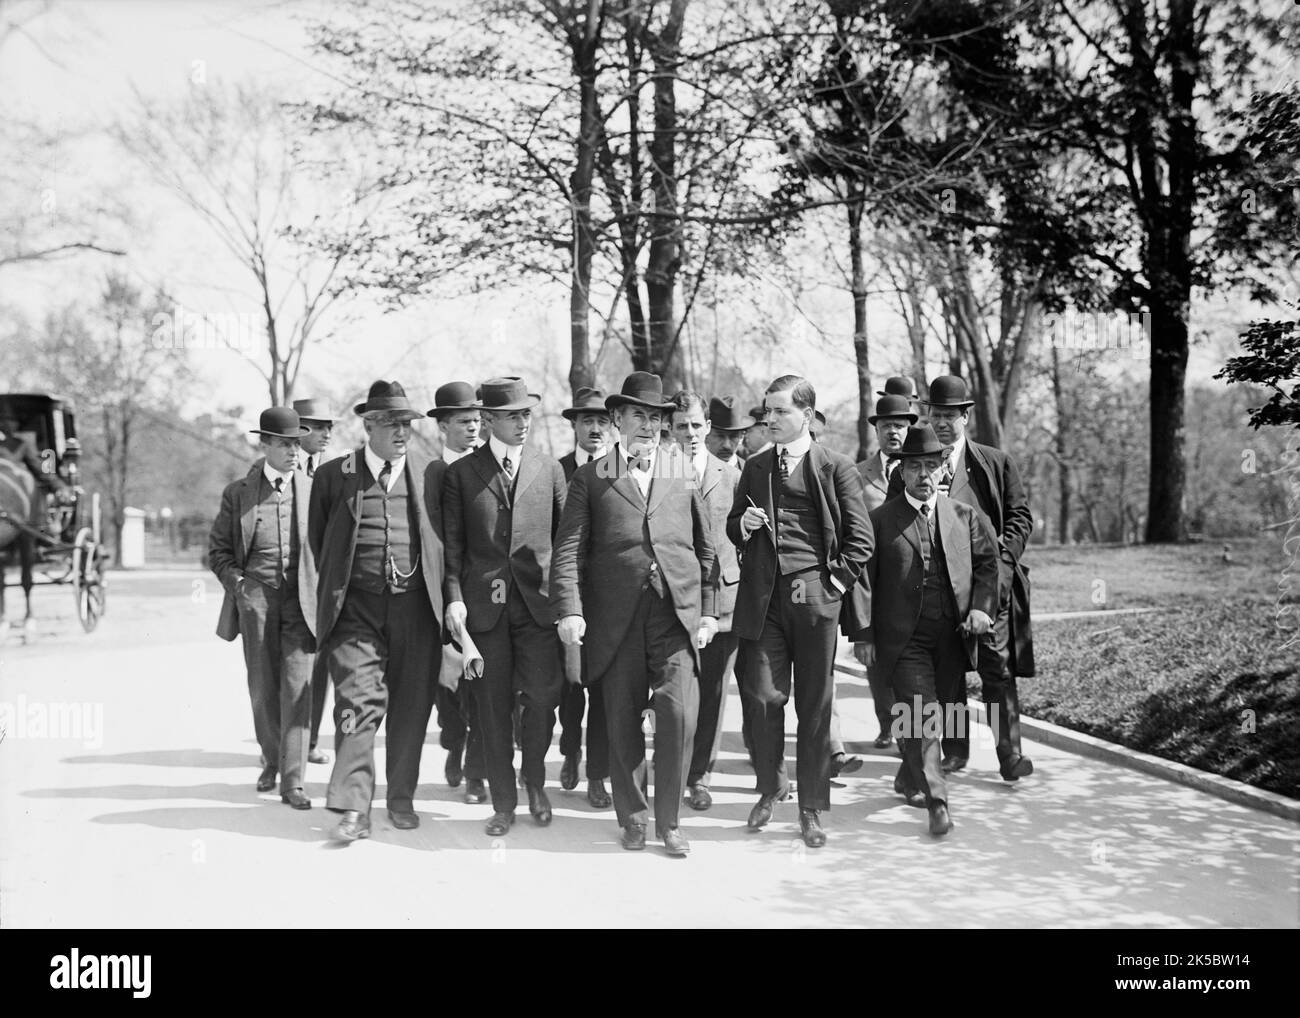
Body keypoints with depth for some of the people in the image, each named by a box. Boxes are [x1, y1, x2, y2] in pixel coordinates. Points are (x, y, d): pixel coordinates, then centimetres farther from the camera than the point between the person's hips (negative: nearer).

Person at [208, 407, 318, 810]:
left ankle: (292, 780, -5)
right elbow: (219, 549, 12)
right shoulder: (238, 492, 6)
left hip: (302, 599, -1)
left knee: (298, 686, -8)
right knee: (262, 688, 7)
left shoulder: (314, 489, 5)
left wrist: (323, 592, -2)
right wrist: (237, 583, -3)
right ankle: (272, 760, 28)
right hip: (256, 597, 1)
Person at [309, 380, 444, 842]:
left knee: (411, 706, 7)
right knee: (357, 701, -9)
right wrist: (335, 587, 11)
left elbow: (445, 538, 14)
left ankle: (401, 799, 22)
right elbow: (317, 540, 14)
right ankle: (353, 808, -7)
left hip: (415, 606, 2)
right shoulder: (334, 475, 5)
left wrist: (444, 594, 10)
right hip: (357, 607, -1)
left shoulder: (429, 473, 7)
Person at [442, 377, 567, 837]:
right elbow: (452, 542, 4)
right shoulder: (461, 472, 6)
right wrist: (454, 597, -6)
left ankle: (534, 779, 21)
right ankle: (503, 801, 17)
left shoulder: (550, 469, 10)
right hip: (484, 604, 0)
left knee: (541, 696, -6)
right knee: (494, 707, 4)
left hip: (538, 603, 1)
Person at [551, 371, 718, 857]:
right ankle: (632, 817, 22)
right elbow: (569, 549, 1)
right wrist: (569, 609, -10)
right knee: (622, 722, 5)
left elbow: (705, 546, 14)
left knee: (678, 713, -9)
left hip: (677, 611, 1)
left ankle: (668, 820, 6)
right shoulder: (591, 477, 8)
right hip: (615, 617, 0)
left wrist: (708, 609, 7)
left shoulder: (683, 472, 13)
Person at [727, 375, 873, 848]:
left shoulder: (835, 468, 2)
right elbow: (733, 529, 23)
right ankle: (770, 787, 20)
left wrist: (833, 580, -7)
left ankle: (812, 810, 14)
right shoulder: (754, 468, 15)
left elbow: (860, 539, 2)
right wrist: (743, 525, 1)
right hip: (763, 597, 3)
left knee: (814, 704, 3)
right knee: (763, 695, -4)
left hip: (814, 596, -3)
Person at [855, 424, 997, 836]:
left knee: (926, 713, 14)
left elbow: (988, 563, 16)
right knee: (920, 715, -11)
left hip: (952, 636, 3)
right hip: (904, 638, -3)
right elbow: (863, 580, 0)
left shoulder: (966, 517, 10)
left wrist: (981, 607, 1)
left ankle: (910, 778, 39)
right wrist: (863, 635, -4)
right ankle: (936, 801, -8)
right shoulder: (880, 519, 1)